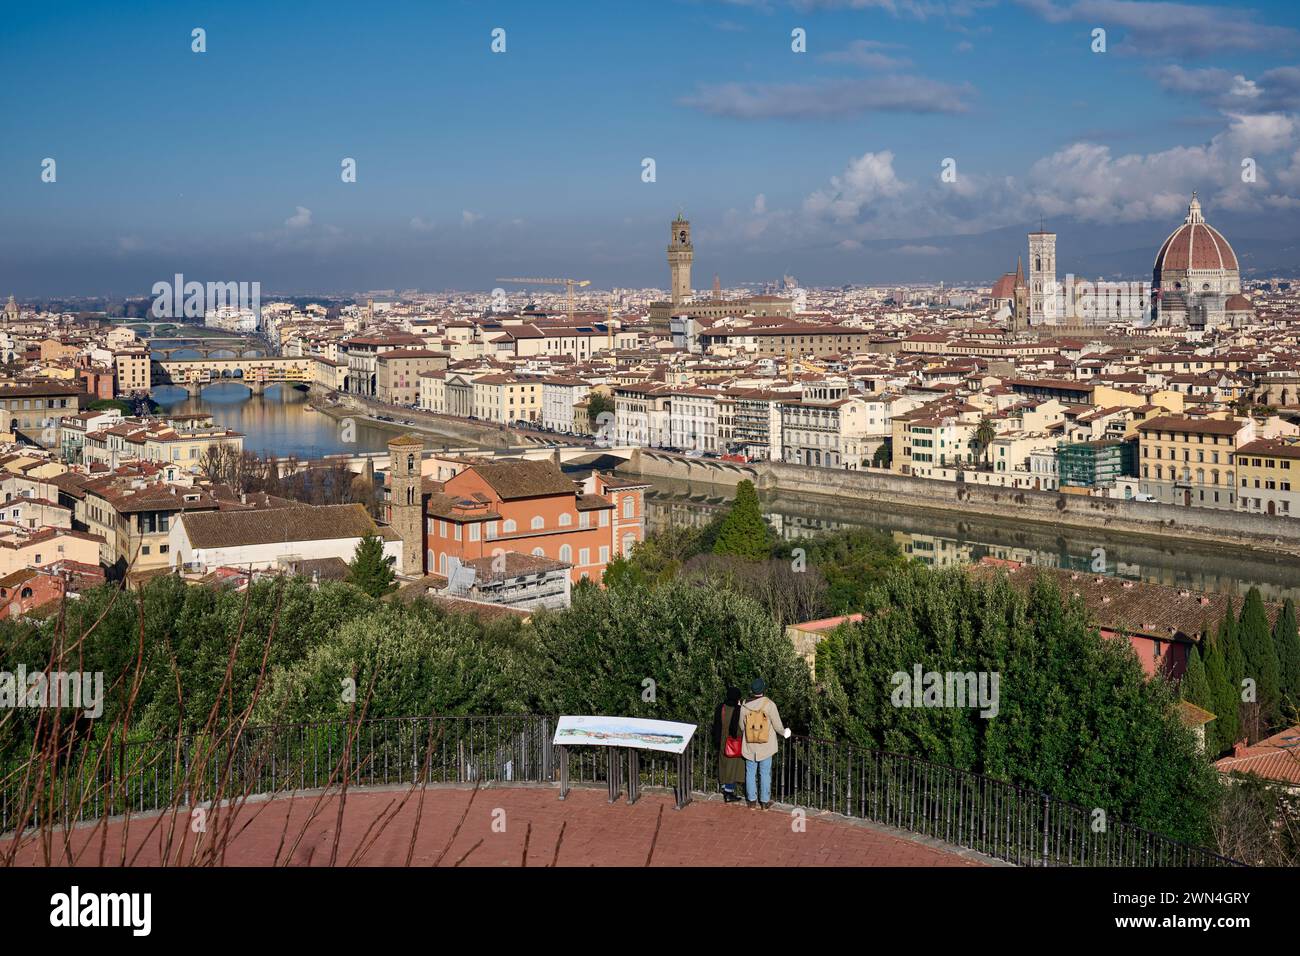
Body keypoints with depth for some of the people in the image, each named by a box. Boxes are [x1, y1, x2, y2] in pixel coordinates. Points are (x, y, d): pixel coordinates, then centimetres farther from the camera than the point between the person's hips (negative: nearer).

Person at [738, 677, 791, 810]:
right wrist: (784, 732, 11)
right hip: (766, 745, -1)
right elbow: (777, 725, -11)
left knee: (750, 772, 13)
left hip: (749, 746, 1)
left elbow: (742, 726, -1)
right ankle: (764, 801, 17)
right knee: (765, 773, 10)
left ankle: (752, 801, 20)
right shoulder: (769, 704, -18)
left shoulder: (745, 705, -11)